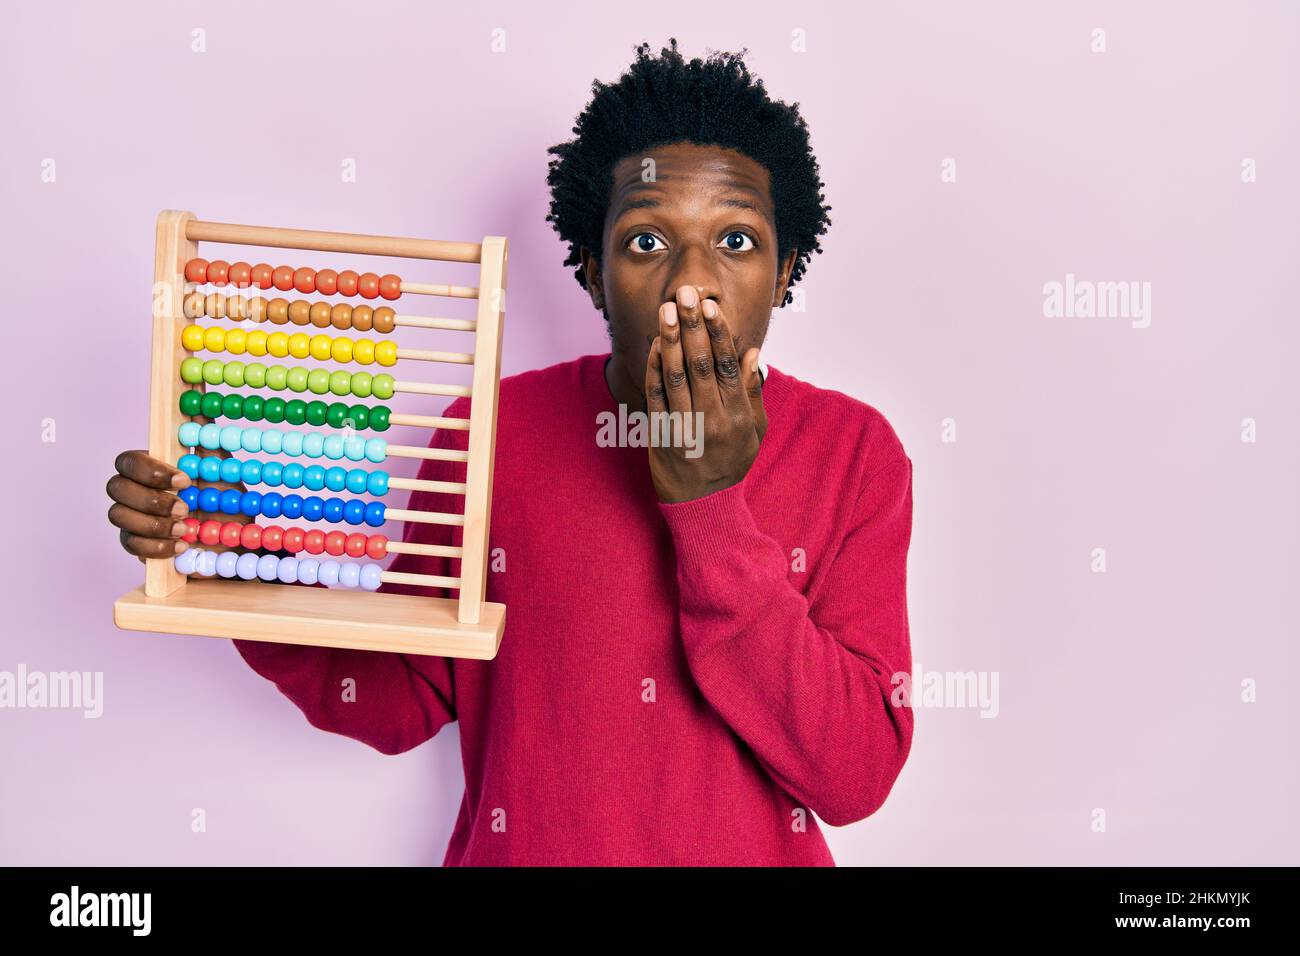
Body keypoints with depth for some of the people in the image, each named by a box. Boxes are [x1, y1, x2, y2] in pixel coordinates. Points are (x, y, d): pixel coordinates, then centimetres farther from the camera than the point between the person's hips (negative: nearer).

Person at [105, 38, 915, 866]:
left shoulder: (853, 452, -13)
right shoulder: (490, 430, -11)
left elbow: (856, 780, -19)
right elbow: (400, 704, -3)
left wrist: (710, 509, -25)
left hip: (760, 851, 0)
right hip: (512, 848, 0)